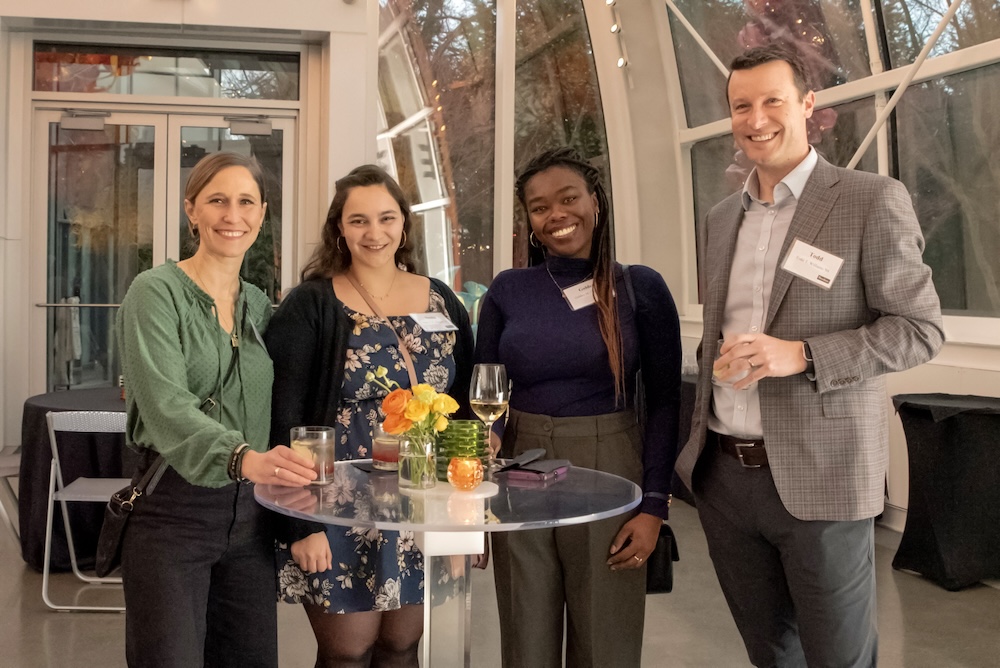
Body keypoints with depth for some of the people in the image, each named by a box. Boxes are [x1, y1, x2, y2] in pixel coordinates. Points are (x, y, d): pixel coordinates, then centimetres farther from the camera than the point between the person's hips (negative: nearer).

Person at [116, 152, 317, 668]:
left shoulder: (261, 307, 11)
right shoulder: (156, 293, -7)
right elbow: (166, 407, -22)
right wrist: (242, 457, -38)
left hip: (249, 515, 6)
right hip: (172, 511, -5)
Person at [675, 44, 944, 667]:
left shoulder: (872, 200, -6)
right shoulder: (722, 218, 13)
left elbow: (919, 328, -8)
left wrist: (801, 355, -20)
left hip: (819, 477, -5)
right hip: (724, 475, 5)